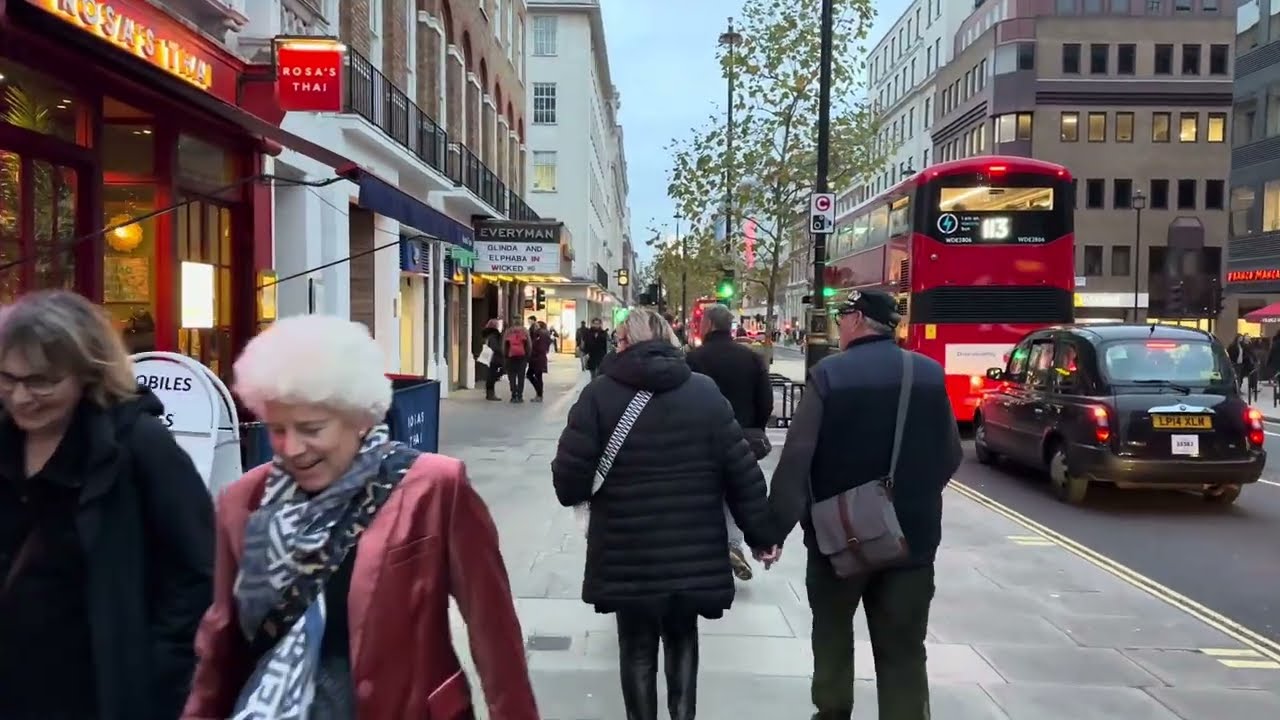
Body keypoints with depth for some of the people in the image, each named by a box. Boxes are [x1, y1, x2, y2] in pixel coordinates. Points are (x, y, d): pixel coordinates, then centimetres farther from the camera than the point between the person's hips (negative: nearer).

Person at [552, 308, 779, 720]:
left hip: (627, 554, -2)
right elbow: (742, 471, -3)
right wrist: (761, 532, 7)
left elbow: (569, 484, -12)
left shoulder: (599, 394, -7)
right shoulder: (706, 391, 0)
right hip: (694, 551, 2)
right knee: (682, 636, 25)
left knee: (637, 646, 18)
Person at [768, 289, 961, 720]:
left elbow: (797, 458, -16)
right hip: (912, 533, 2)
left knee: (832, 629, 21)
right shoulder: (930, 374, -1)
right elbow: (950, 455, 5)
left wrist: (776, 526, -11)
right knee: (904, 649, 8)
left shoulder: (829, 374, -11)